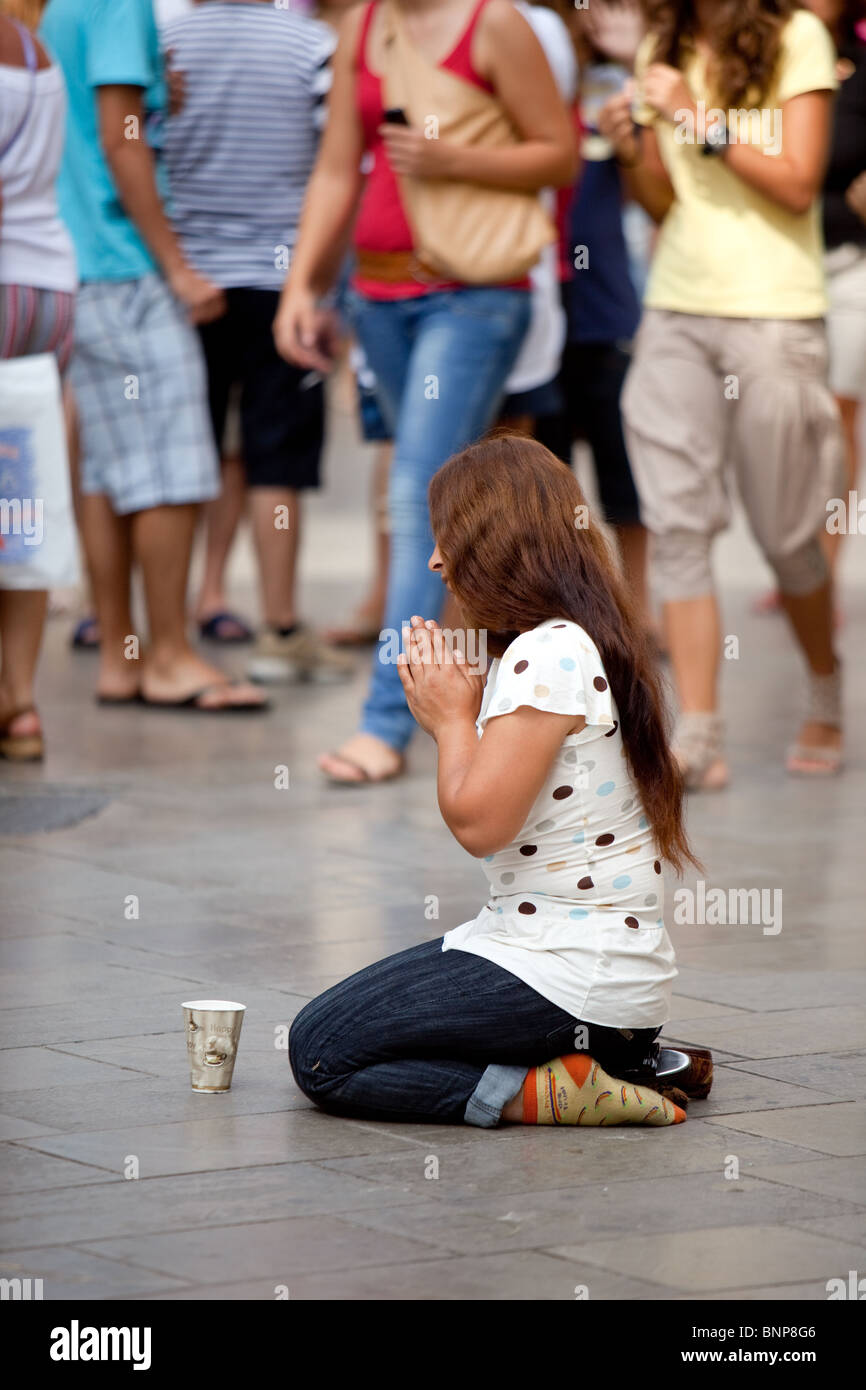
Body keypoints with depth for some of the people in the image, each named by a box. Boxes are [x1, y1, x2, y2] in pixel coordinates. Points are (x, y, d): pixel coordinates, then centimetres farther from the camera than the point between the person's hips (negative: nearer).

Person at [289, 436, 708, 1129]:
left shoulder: (550, 654, -17)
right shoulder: (569, 642, 14)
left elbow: (478, 823, -20)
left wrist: (454, 720, -4)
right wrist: (454, 716, 8)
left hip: (571, 975, -10)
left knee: (320, 1052, -6)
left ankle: (543, 1093, -11)